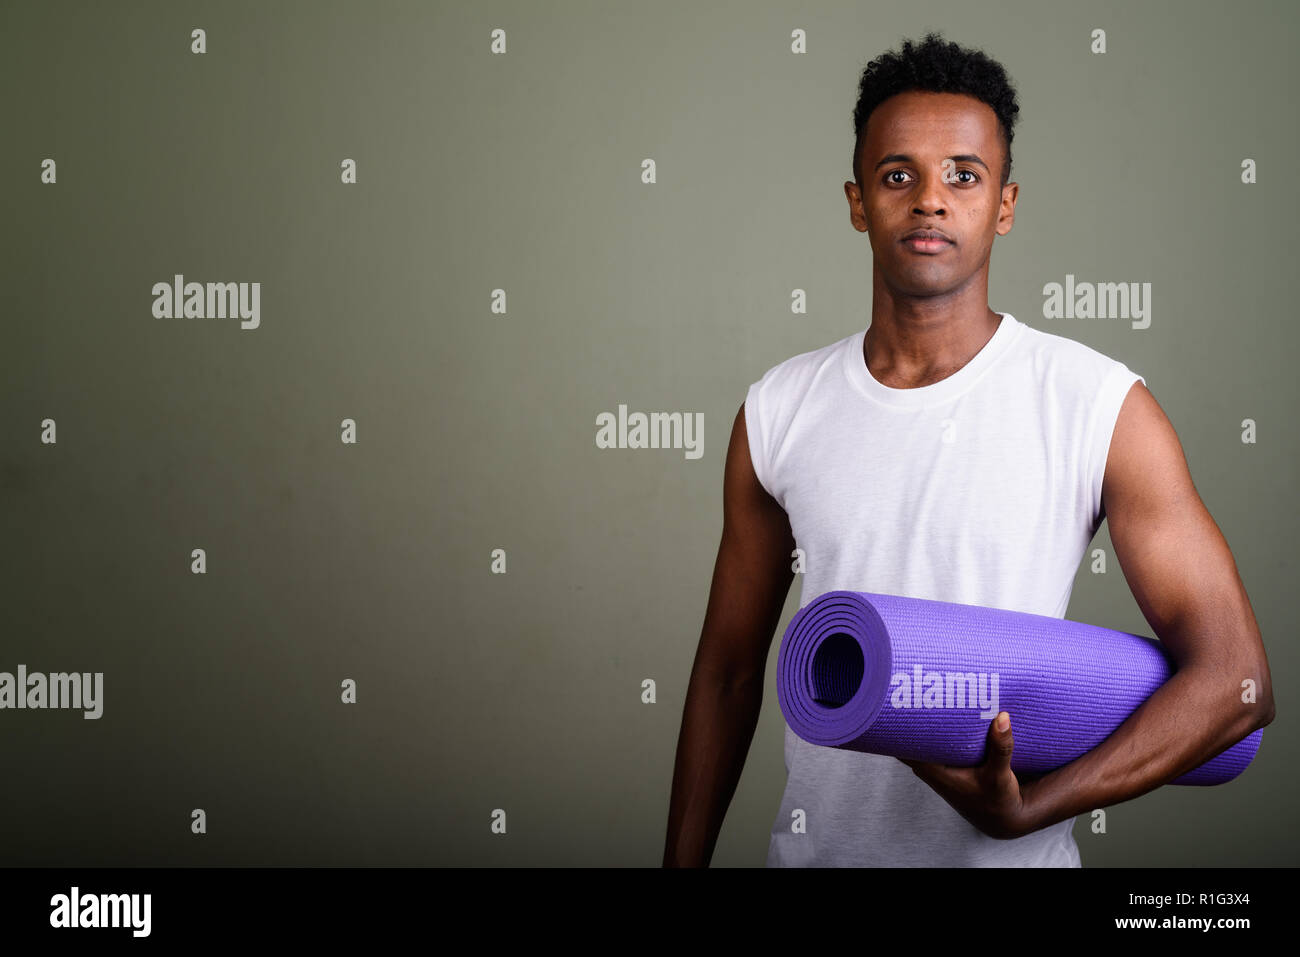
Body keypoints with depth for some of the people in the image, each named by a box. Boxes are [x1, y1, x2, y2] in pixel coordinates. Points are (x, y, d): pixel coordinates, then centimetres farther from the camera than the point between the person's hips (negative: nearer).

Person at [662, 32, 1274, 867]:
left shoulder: (1104, 406, -11)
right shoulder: (778, 411, -1)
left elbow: (1236, 680, -13)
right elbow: (729, 670, 6)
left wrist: (1028, 810, -23)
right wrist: (683, 860, 5)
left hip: (1009, 855, -3)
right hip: (813, 845, 3)